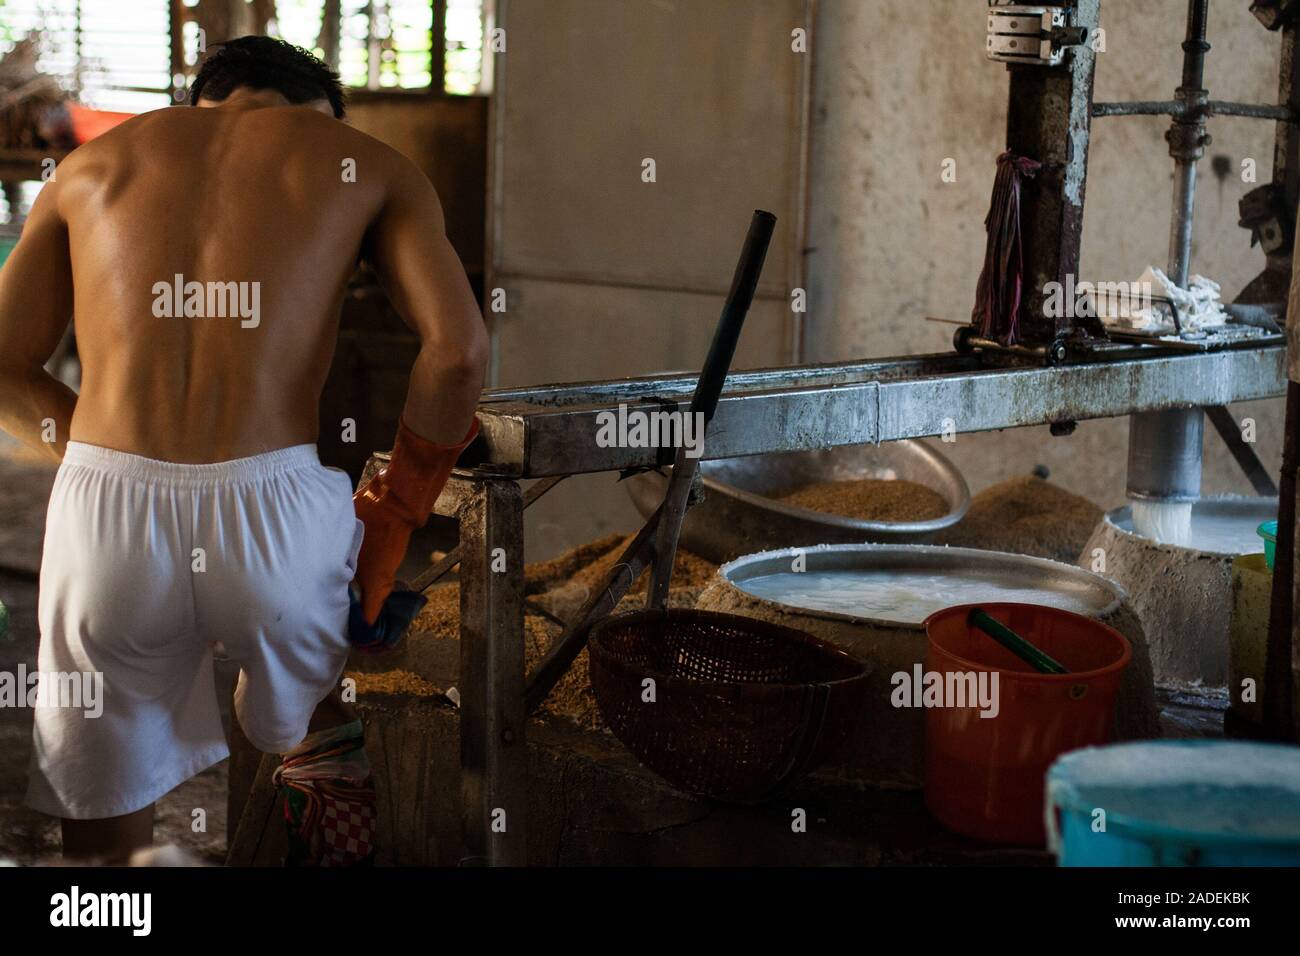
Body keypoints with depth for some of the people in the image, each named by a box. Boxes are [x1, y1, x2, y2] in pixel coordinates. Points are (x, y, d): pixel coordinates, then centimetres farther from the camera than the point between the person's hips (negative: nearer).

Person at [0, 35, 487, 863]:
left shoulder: (94, 162, 21)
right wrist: (394, 513, 8)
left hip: (106, 514, 2)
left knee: (102, 832, 18)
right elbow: (458, 349, -2)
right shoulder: (366, 164, 14)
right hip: (272, 512, -1)